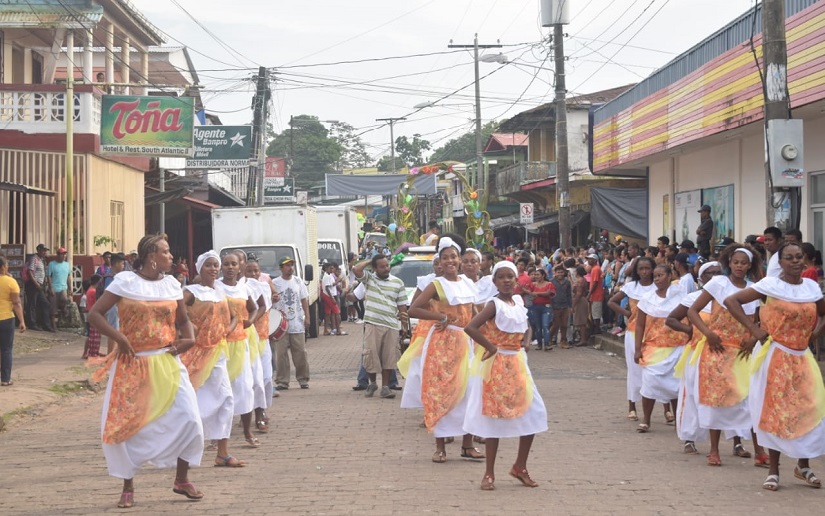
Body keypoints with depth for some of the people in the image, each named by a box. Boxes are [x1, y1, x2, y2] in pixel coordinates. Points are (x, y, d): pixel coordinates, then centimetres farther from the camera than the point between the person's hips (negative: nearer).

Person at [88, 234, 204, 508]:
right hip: (132, 364, -3)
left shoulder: (172, 285, 7)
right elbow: (94, 314, -6)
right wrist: (119, 338, -17)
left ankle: (182, 480, 14)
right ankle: (128, 487, 18)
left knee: (188, 418, -6)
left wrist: (189, 339, -2)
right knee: (123, 424, 0)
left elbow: (183, 320, 19)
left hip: (166, 362, 3)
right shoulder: (125, 282, -5)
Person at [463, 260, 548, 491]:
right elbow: (470, 327, -26)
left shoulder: (519, 302, 7)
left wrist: (526, 342, 6)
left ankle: (520, 467, 19)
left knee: (533, 413, 5)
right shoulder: (494, 305, -13)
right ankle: (489, 474, 7)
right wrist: (490, 347, -18)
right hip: (497, 365, -7)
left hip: (517, 363, 7)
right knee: (494, 417, -2)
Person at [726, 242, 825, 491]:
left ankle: (803, 465, 20)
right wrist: (754, 329, -14)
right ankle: (773, 470, 11)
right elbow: (731, 301, -11)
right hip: (775, 355, -4)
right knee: (775, 410, 2)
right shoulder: (770, 285, -8)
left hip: (802, 356, 4)